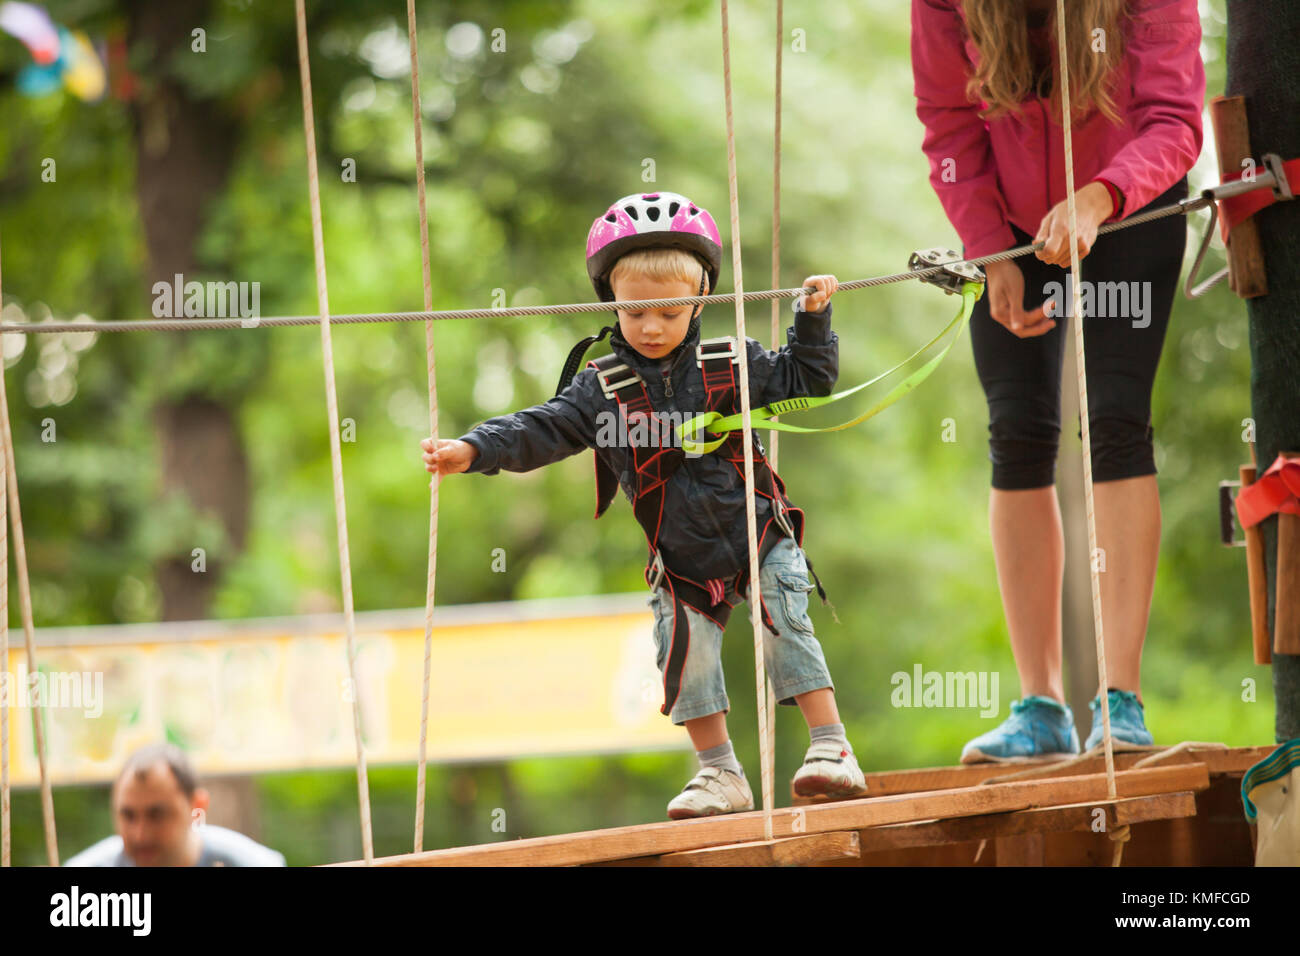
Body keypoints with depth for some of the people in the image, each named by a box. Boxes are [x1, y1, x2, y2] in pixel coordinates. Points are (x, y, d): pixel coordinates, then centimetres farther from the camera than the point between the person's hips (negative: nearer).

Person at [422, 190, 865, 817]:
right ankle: (720, 774, 12)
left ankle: (832, 748, -4)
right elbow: (542, 430, -10)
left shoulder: (732, 365, -4)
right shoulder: (602, 389, -4)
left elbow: (805, 379, 6)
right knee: (687, 653, -2)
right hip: (683, 562, 2)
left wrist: (812, 320, -7)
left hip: (759, 537, -2)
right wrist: (473, 450, -22)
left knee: (786, 629, -11)